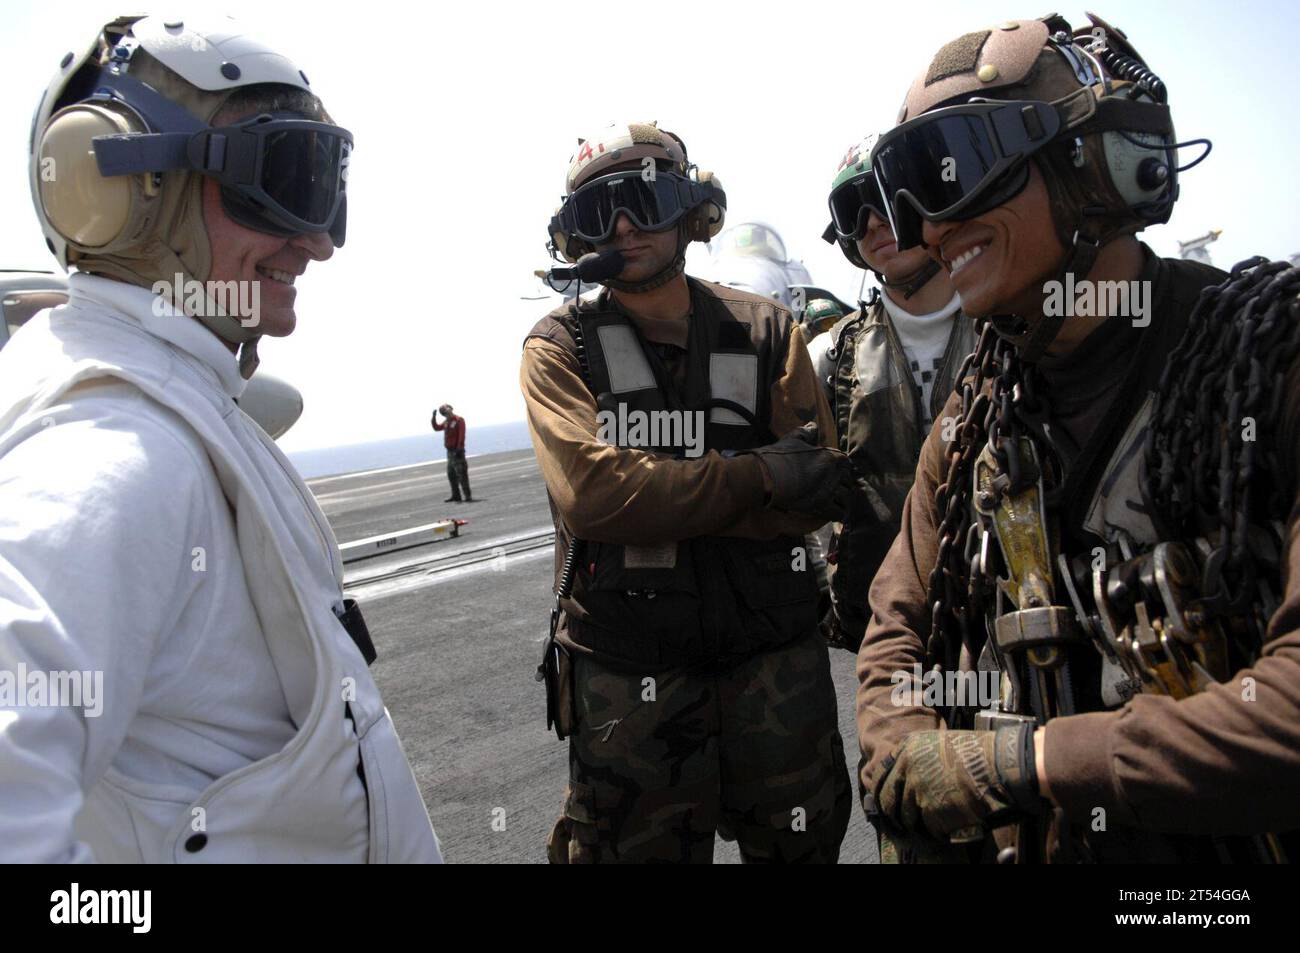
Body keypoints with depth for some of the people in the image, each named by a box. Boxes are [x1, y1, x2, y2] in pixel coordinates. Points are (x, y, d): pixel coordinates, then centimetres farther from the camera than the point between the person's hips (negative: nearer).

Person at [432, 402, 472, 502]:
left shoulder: (459, 420, -9)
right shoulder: (446, 422, 15)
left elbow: (461, 435, -16)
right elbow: (436, 427, 25)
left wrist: (459, 449, -22)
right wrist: (434, 417, 12)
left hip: (457, 451, -9)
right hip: (450, 451, 9)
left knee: (461, 474, -12)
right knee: (451, 474, 11)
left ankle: (468, 496, -12)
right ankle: (456, 496, 19)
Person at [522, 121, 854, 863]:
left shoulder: (763, 330, 2)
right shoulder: (561, 348, -3)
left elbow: (820, 489, -8)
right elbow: (589, 492, -20)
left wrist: (655, 494, -19)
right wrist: (760, 475, -19)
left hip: (774, 654, 3)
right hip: (628, 671, -2)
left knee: (801, 840, 20)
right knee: (637, 843, 14)